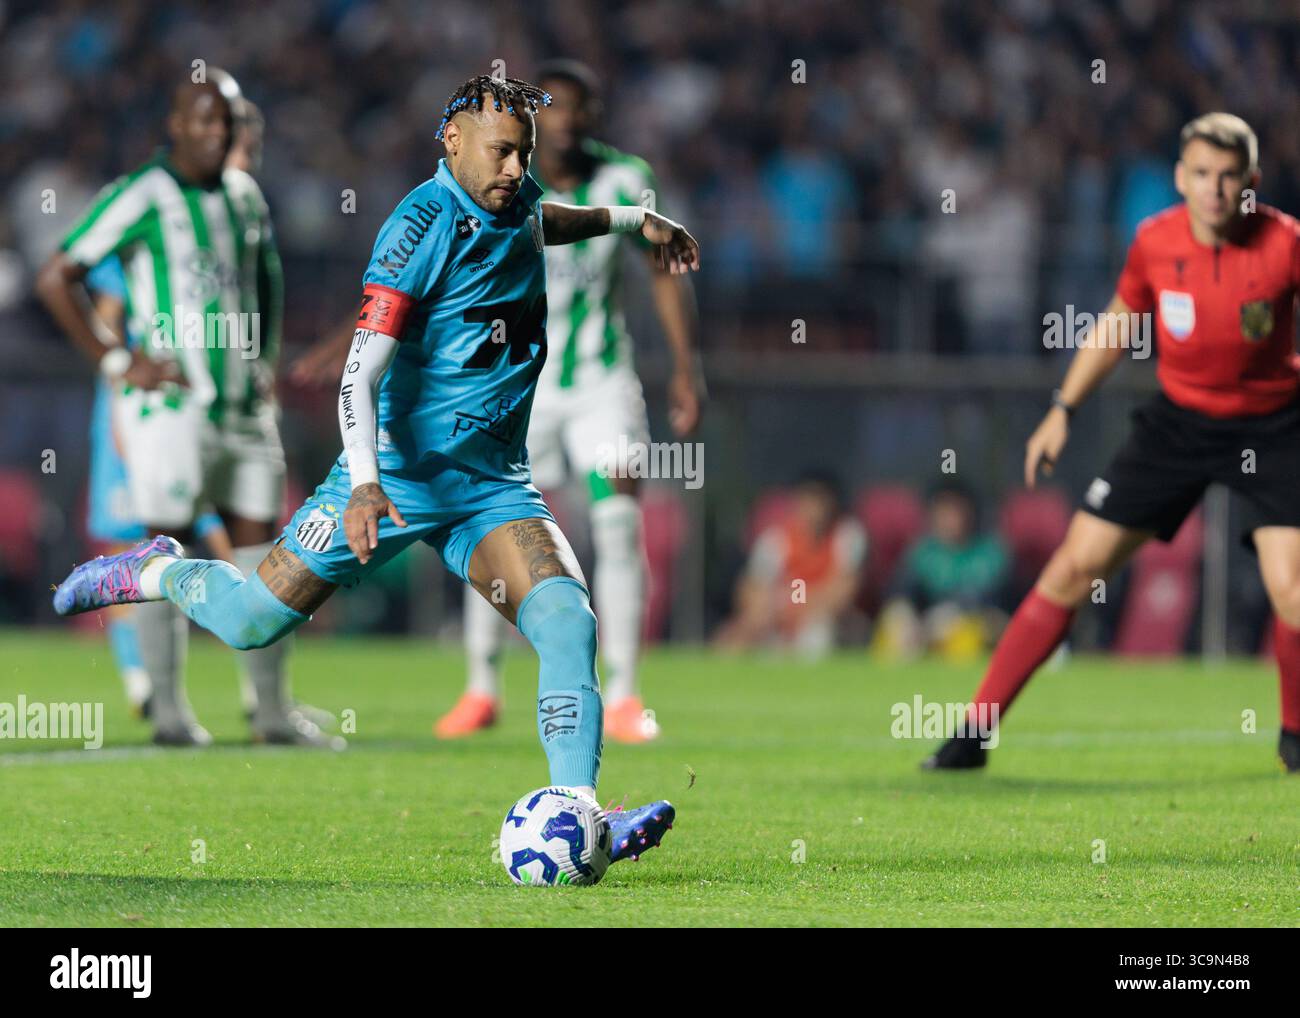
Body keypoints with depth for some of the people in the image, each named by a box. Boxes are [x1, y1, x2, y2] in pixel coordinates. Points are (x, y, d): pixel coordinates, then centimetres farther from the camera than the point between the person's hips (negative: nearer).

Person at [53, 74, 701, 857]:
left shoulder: (516, 201, 7)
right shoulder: (425, 225, -17)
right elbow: (362, 371, -24)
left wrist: (632, 219, 37)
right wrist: (365, 485, -35)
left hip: (494, 484, 6)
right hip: (399, 471, -5)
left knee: (568, 617, -20)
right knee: (251, 622, 0)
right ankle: (156, 570, 32)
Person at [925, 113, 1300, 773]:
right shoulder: (1155, 242, -9)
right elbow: (1120, 323, 10)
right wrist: (1063, 408, 10)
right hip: (1178, 417, 3)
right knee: (1075, 567, -2)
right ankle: (976, 729, 6)